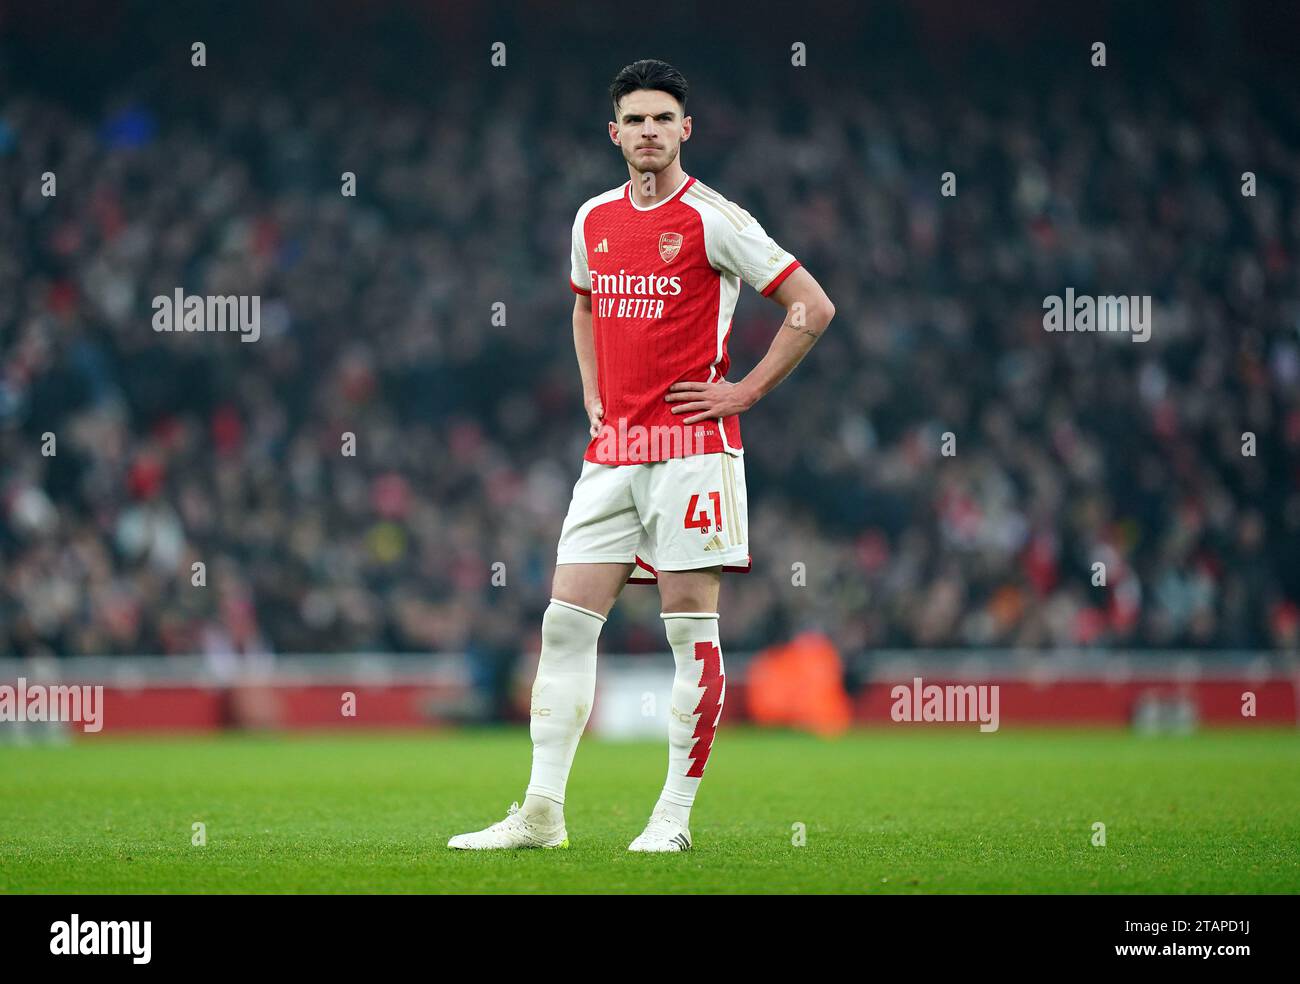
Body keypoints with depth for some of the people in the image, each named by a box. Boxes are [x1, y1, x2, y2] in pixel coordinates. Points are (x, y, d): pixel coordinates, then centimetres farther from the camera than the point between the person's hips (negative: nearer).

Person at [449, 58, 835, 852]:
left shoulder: (713, 219, -7)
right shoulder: (593, 220, 12)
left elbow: (814, 308, -7)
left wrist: (744, 392, -8)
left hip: (691, 447, -6)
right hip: (611, 451, 6)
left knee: (692, 630, -3)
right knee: (565, 623, 1)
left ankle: (675, 817, 2)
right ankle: (542, 813, 2)